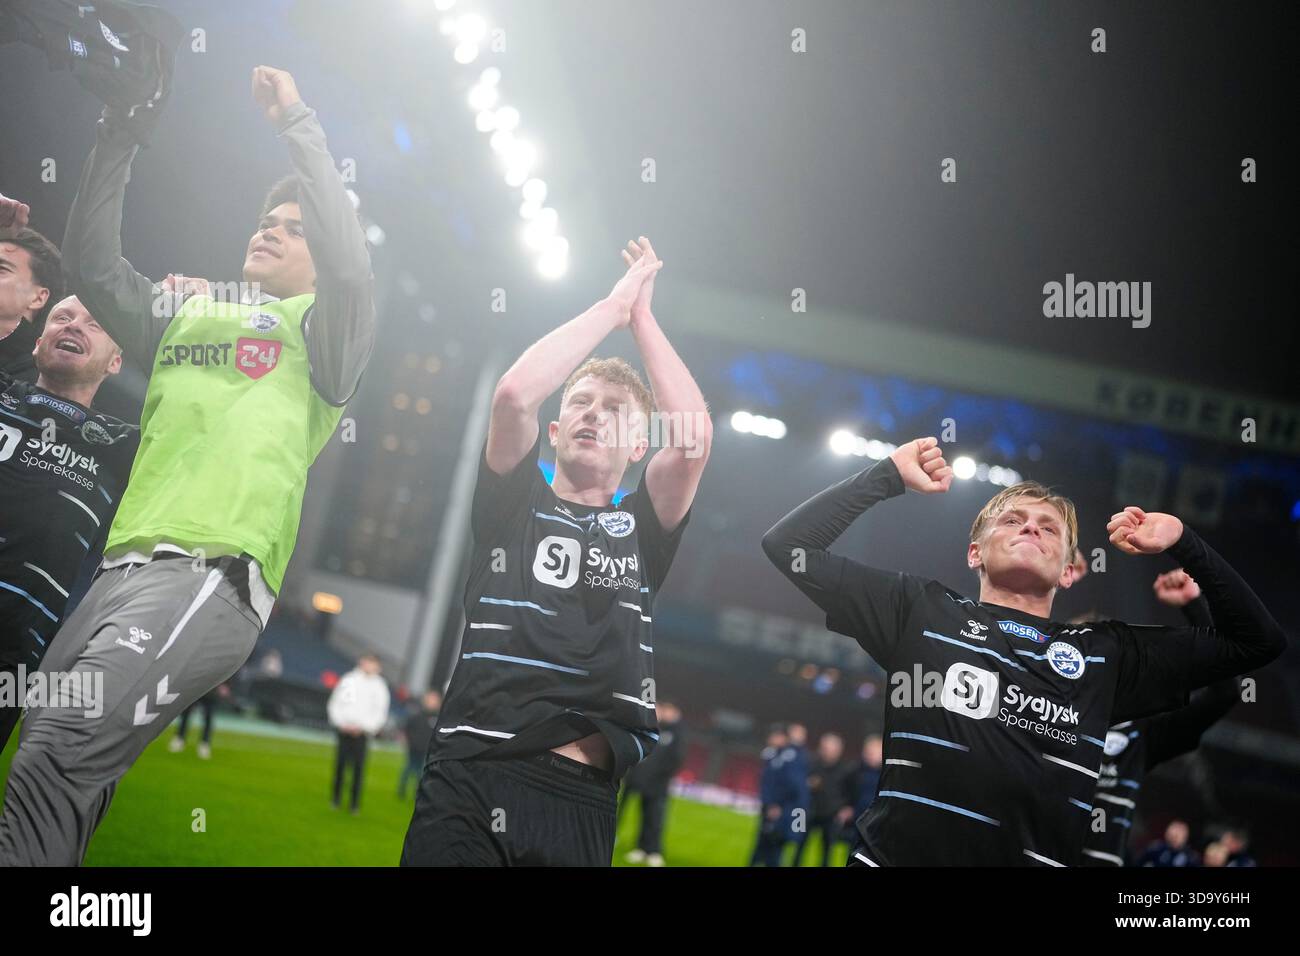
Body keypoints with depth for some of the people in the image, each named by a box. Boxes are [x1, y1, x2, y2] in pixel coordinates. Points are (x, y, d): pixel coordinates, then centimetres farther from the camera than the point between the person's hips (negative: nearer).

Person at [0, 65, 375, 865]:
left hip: (213, 578, -6)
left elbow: (350, 262, -8)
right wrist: (119, 139, 15)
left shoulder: (320, 331, 12)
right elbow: (92, 267, 21)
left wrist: (299, 126, -2)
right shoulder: (188, 319, 29)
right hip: (120, 571, 6)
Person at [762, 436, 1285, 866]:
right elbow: (789, 545, 12)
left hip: (1036, 856, 3)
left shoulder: (1107, 652, 18)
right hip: (898, 852, -2)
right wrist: (890, 475, 12)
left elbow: (1257, 641, 24)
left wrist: (1183, 543, 18)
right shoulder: (920, 609, 14)